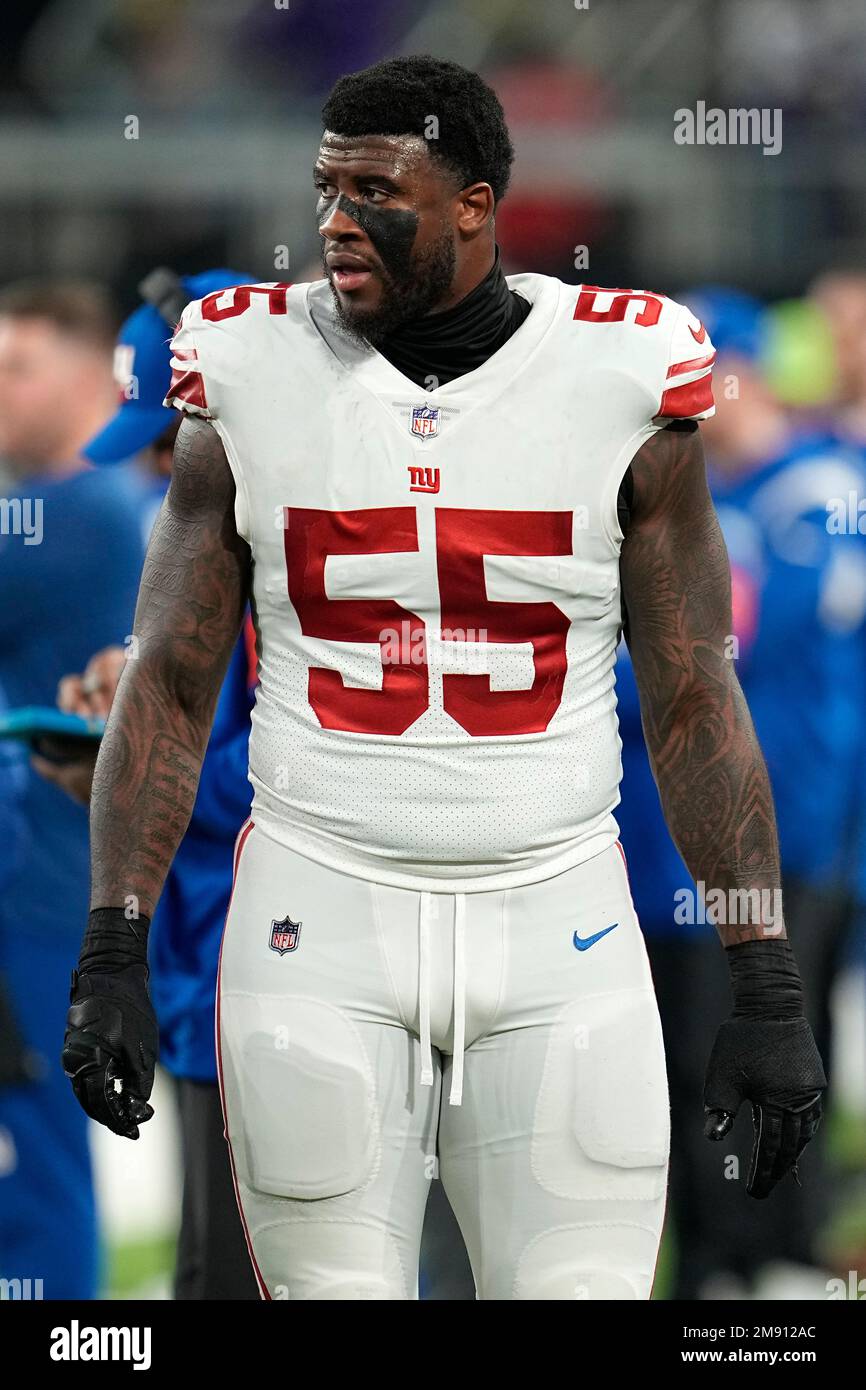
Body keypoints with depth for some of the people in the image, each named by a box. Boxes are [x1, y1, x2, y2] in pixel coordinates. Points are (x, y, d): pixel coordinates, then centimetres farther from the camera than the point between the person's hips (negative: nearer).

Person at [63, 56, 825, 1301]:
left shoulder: (622, 380, -1)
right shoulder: (254, 379, 1)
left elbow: (694, 703, 3)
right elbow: (170, 689, 4)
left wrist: (767, 987, -1)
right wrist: (112, 955, -4)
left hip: (556, 921, 0)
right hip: (320, 919, 0)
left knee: (584, 1289, -5)